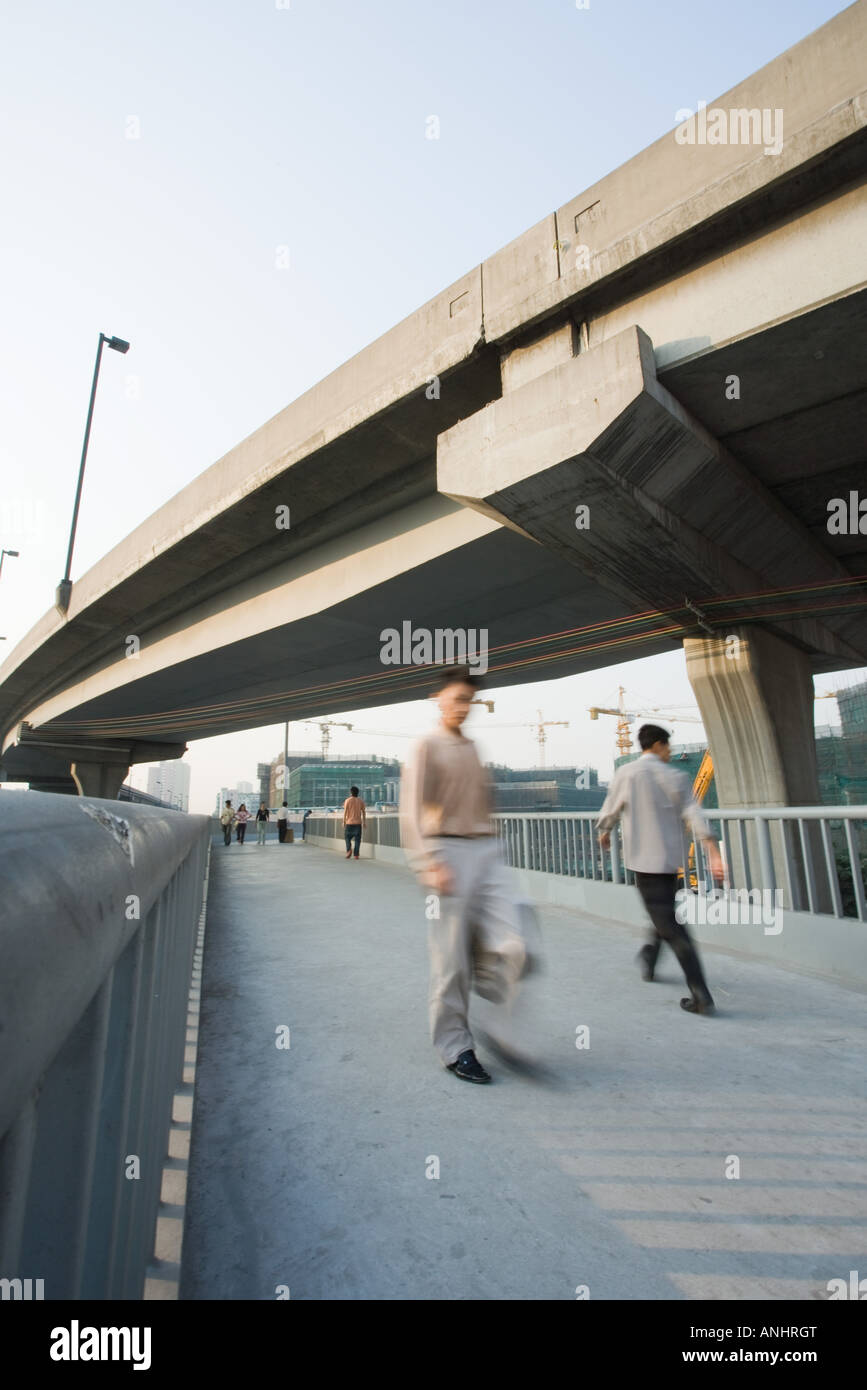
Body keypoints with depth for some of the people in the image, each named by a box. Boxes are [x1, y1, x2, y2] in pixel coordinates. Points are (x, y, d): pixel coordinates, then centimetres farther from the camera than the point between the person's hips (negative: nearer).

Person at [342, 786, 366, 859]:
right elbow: (363, 812, 7)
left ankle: (349, 849, -9)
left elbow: (345, 812, -5)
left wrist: (344, 821, 2)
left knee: (347, 837, 13)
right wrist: (364, 822, 13)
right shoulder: (360, 801, 5)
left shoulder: (348, 800, -3)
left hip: (349, 822, -2)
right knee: (357, 839, 5)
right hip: (358, 823, 2)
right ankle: (356, 854, 2)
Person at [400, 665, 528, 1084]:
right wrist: (429, 864, -18)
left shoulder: (472, 748, 17)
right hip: (449, 853, -6)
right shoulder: (427, 746, -3)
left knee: (511, 947, -5)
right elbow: (411, 810, -10)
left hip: (487, 851, 6)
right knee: (452, 961, 3)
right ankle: (455, 1049, 22)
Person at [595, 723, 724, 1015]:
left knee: (671, 926, -4)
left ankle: (701, 995, -6)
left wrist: (604, 832, 24)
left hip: (643, 858, -3)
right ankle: (648, 958, 43)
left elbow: (610, 811, 4)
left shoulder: (626, 773, -5)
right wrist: (714, 855, -11)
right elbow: (695, 816, -9)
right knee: (665, 912, 26)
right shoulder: (675, 777, 0)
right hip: (671, 858, 3)